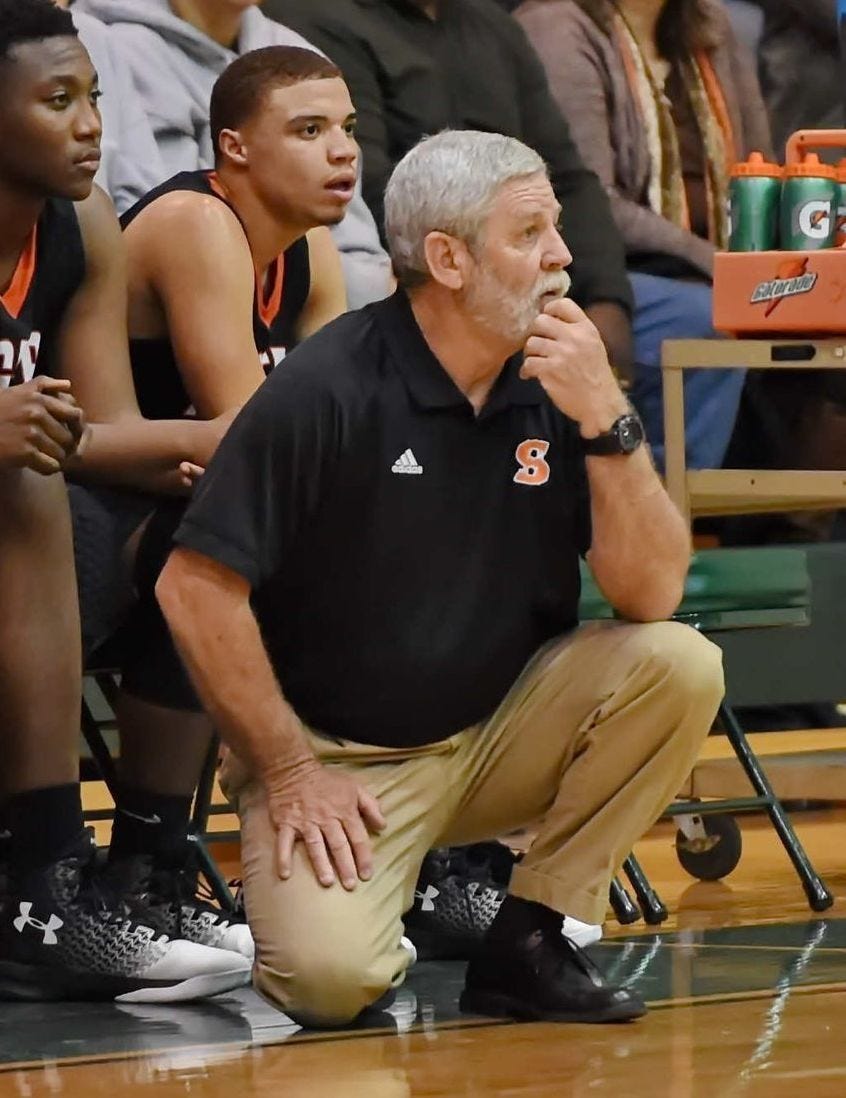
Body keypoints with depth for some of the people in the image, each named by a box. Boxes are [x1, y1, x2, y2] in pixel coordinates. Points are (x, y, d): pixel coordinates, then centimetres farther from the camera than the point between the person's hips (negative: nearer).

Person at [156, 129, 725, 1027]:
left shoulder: (555, 382, -1)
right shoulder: (330, 389, -16)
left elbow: (651, 593, -7)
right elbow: (196, 589, -15)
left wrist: (605, 420, -19)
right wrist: (290, 774, -13)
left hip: (498, 738, 5)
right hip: (339, 754, -5)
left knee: (679, 664, -18)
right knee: (331, 978, -30)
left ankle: (527, 944, -6)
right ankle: (294, 885, 8)